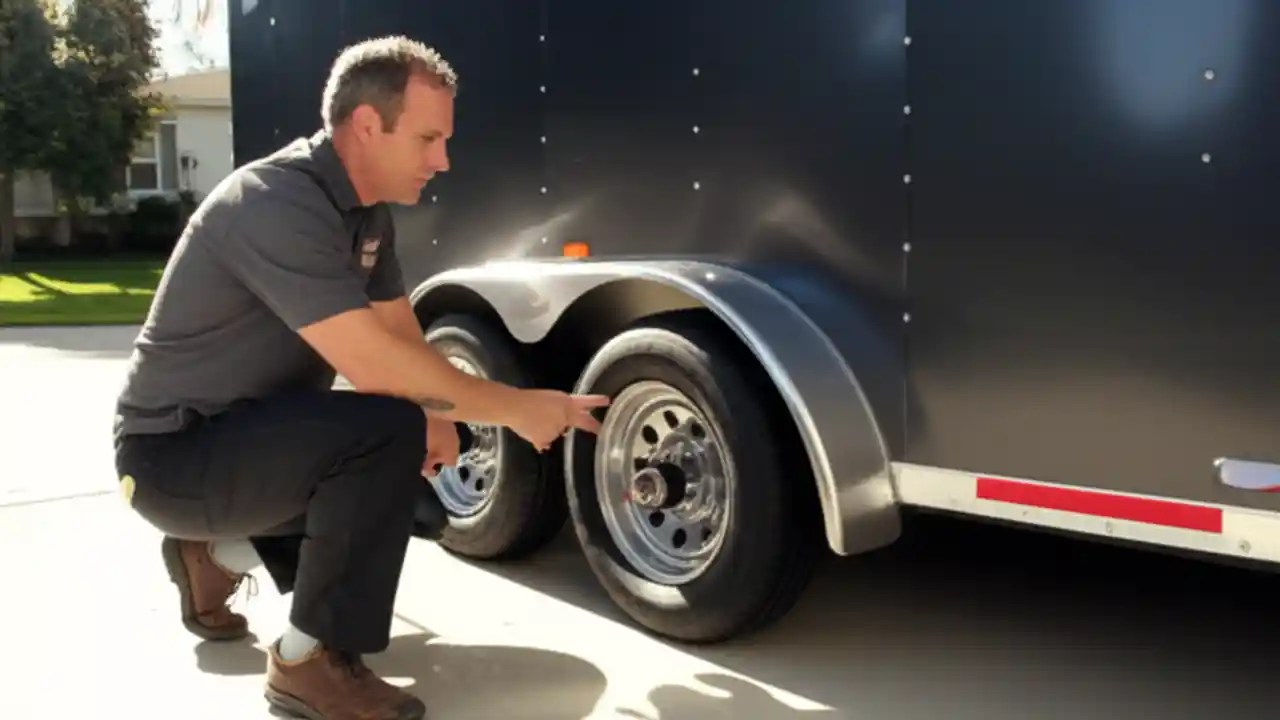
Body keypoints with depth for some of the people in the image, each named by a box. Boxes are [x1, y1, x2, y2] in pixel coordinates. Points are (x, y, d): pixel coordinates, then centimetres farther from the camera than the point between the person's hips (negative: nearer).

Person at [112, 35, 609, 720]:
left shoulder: (364, 210, 2)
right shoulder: (276, 204, -27)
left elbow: (400, 337, 8)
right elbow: (372, 364, -34)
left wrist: (434, 418, -13)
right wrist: (517, 408, -25)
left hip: (248, 432, 9)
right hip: (176, 454, -9)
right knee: (389, 432, -30)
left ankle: (217, 555, 16)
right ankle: (310, 659, -13)